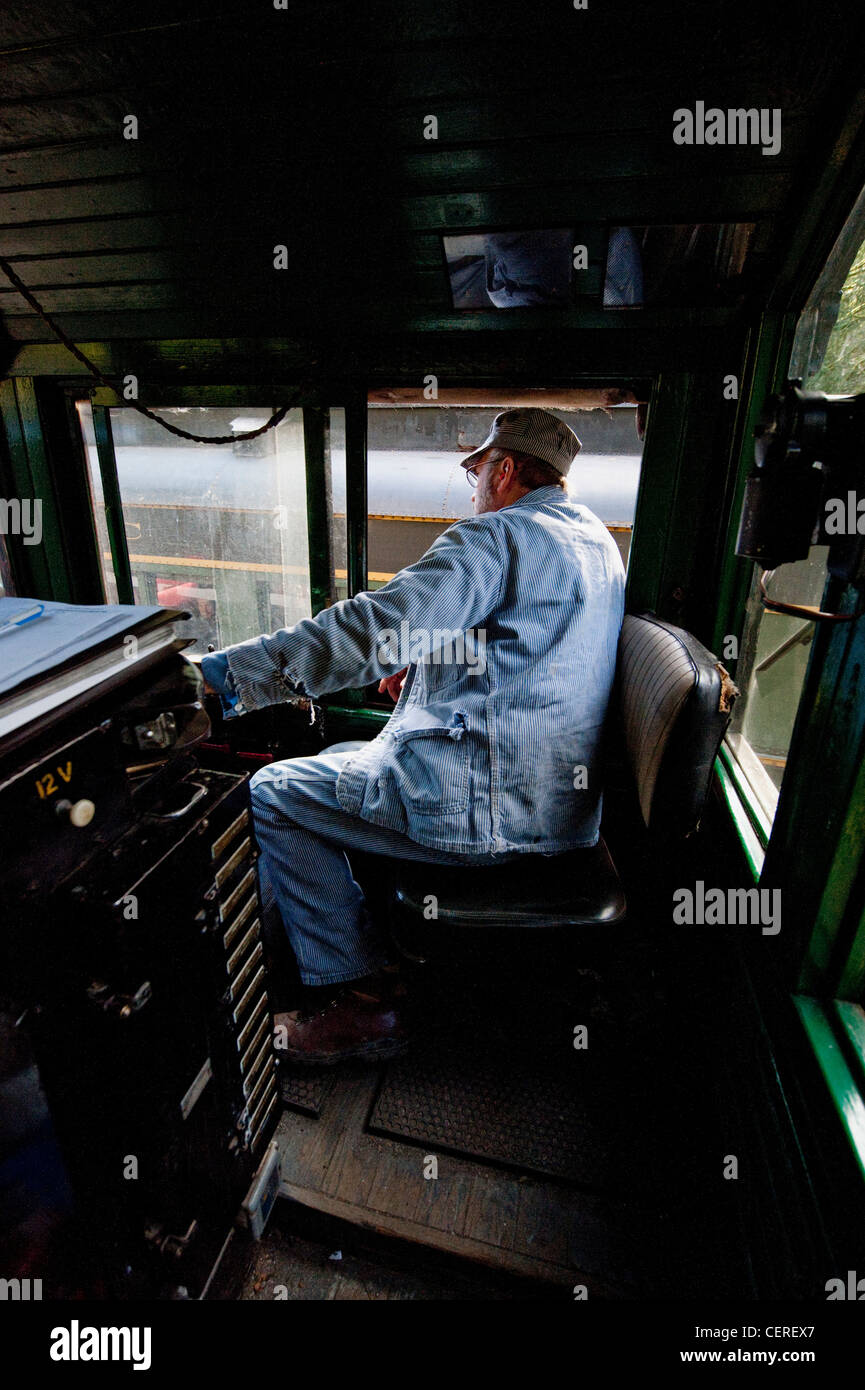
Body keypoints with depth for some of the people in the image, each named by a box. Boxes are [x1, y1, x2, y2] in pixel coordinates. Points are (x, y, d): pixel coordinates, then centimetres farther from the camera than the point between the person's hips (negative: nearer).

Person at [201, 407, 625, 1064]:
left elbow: (372, 630, -25)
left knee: (275, 794, 0)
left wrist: (227, 670, -20)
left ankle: (360, 1003, 6)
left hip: (488, 805, -10)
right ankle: (389, 938, 28)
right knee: (338, 758, 23)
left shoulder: (495, 537, -14)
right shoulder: (597, 540, 16)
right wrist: (432, 658, 19)